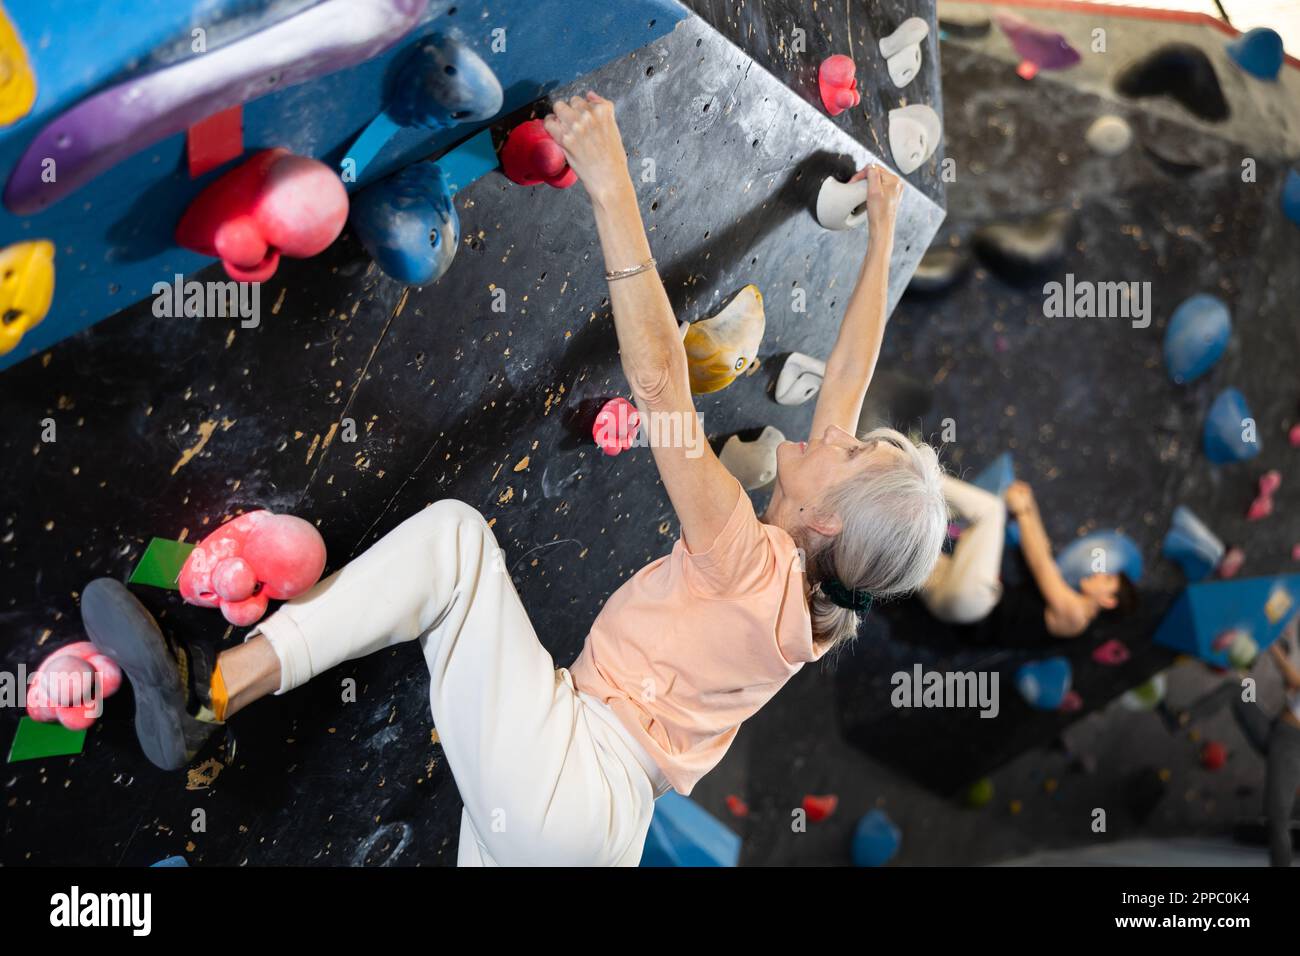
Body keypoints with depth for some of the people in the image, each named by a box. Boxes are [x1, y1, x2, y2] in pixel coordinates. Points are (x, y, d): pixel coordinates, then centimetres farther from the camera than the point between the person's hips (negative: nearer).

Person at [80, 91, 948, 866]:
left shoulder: (753, 563, -12)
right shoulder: (800, 580, 10)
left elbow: (658, 385, -21)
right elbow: (849, 376, 18)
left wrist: (614, 190, -23)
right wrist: (883, 231, 26)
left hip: (563, 799, -9)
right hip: (602, 822, 9)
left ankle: (211, 690, -18)